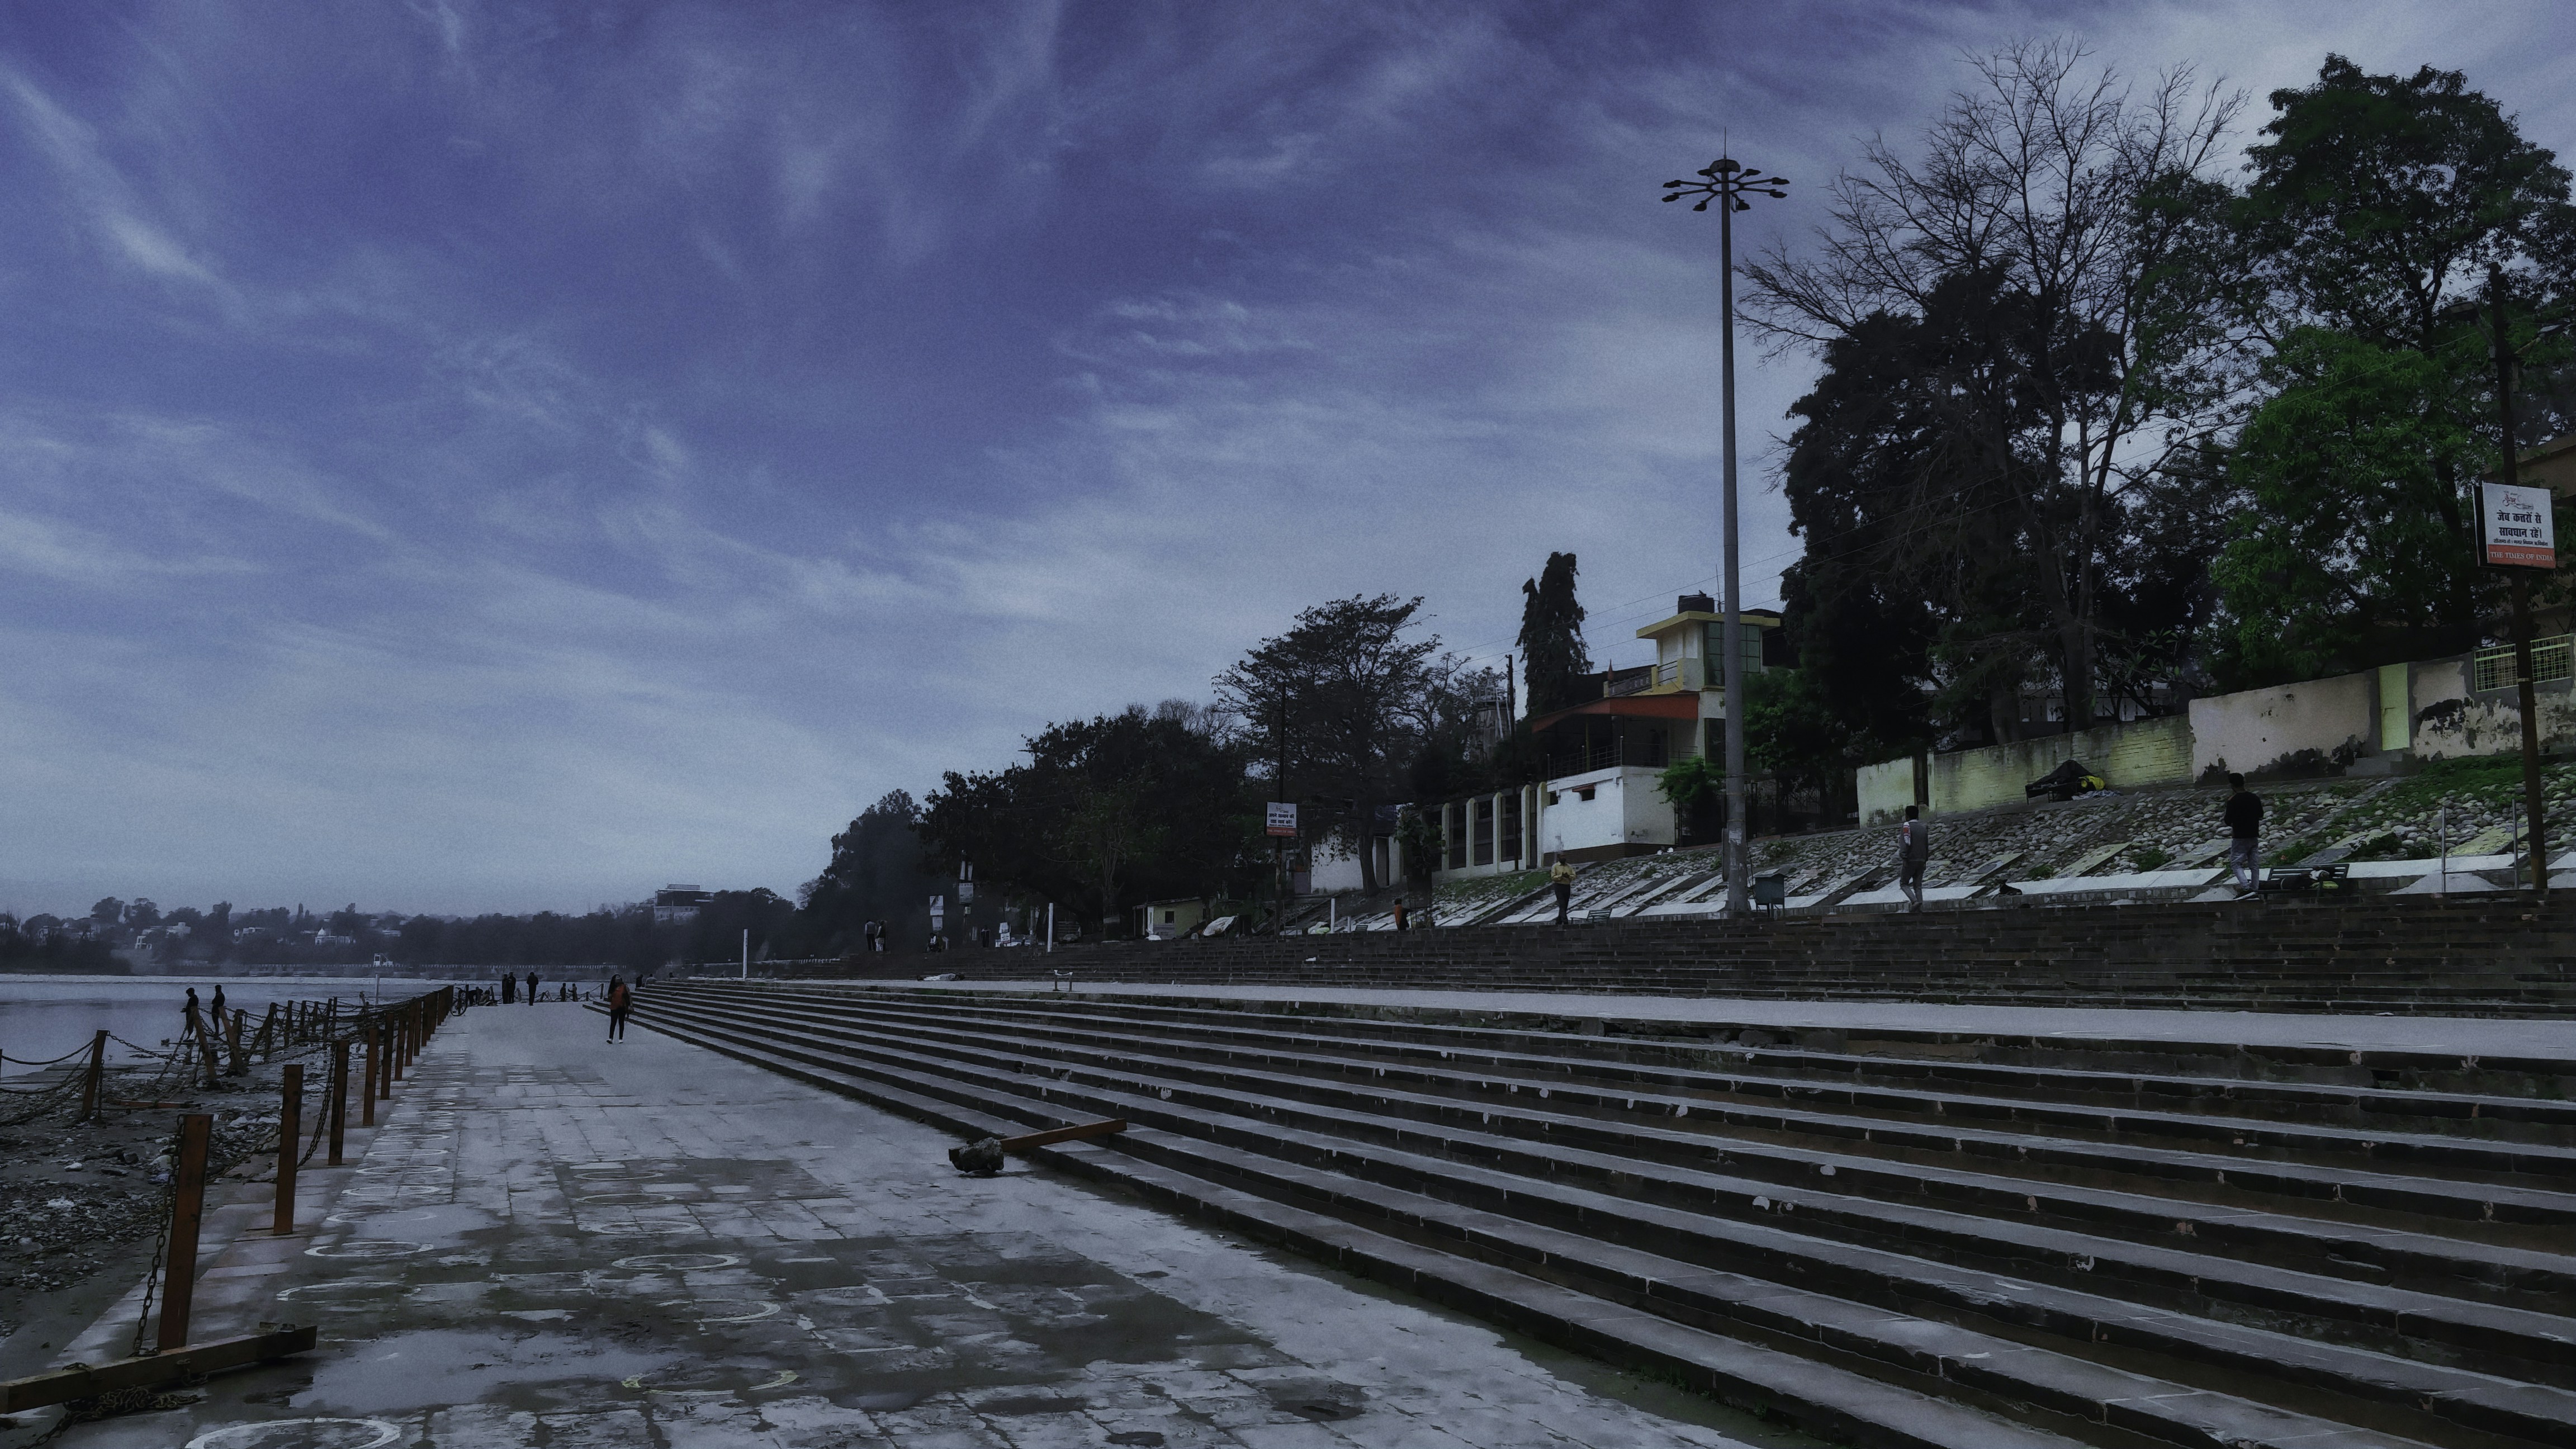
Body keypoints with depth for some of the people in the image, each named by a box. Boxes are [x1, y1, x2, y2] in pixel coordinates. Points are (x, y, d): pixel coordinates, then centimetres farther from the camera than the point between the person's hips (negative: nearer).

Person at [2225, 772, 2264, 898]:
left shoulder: (2233, 801, -17)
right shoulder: (2255, 798, 3)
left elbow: (2228, 821, -14)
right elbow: (2261, 815, 16)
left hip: (2240, 837, -6)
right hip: (2254, 835, 6)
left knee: (2236, 863, -1)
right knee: (2254, 864, 13)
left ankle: (2246, 887, -16)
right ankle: (2255, 889, 16)